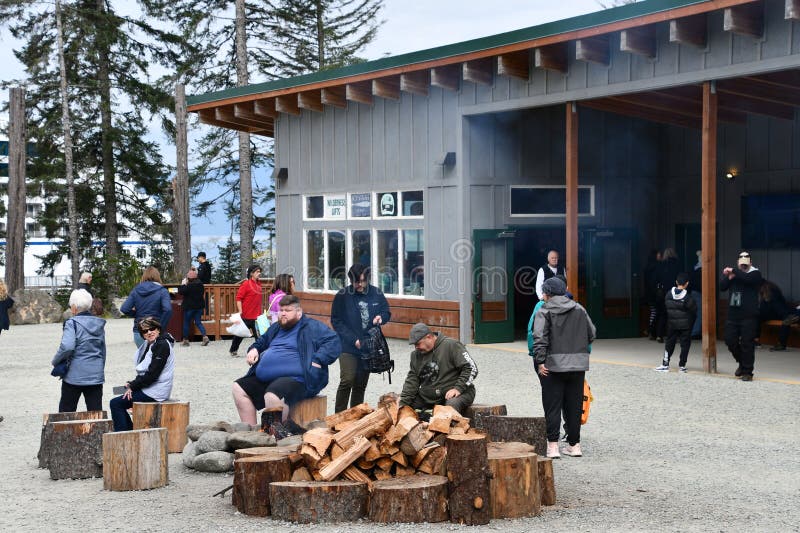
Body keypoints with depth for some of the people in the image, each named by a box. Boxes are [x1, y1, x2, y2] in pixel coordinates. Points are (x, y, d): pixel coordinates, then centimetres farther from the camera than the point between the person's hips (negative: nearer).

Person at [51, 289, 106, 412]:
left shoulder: (72, 323, -11)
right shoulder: (99, 324, 9)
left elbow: (67, 347, -23)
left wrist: (56, 361, -8)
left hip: (75, 375, -5)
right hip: (96, 375, 5)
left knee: (66, 411, 8)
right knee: (96, 410, 4)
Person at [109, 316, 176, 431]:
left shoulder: (162, 345, -17)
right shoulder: (150, 345, 14)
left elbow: (152, 374, -21)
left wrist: (133, 386, -12)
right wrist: (133, 384, 1)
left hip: (155, 392, -10)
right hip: (149, 388, 10)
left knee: (115, 403, -10)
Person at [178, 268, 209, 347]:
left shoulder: (189, 285, -20)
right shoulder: (200, 284, 3)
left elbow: (180, 291, -17)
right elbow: (203, 293, 15)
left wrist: (183, 284, -5)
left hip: (189, 307, -6)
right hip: (199, 306, 6)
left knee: (186, 323, 7)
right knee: (198, 322, 10)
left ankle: (185, 340, 12)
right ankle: (205, 336, -8)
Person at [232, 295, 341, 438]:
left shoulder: (312, 327, 1)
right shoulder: (275, 328, 24)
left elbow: (334, 343, -10)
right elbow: (261, 342, 41)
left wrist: (317, 361, -21)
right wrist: (253, 350, 17)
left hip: (295, 379, -9)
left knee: (273, 396, -37)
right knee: (239, 387, 3)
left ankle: (276, 432, -24)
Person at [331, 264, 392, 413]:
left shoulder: (376, 293, 3)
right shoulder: (343, 295, -7)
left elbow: (387, 312, 15)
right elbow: (336, 321, -5)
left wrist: (381, 317, -10)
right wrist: (353, 339, -13)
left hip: (369, 347, 4)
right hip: (348, 348, -4)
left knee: (361, 384, 11)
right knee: (347, 381, -15)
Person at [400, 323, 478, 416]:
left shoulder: (451, 345, -8)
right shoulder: (416, 354, 11)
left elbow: (471, 368, -11)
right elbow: (412, 380, 8)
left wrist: (458, 388, -21)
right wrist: (403, 403, -5)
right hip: (427, 396, 6)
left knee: (452, 406, -40)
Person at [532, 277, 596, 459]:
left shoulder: (544, 311, -4)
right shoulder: (579, 309, 11)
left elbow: (539, 338, -14)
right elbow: (592, 334, 14)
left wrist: (539, 361, -14)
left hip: (553, 365, -4)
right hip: (578, 365, 4)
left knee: (552, 406, 1)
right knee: (574, 406, 11)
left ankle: (553, 445, -3)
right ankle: (574, 444, 15)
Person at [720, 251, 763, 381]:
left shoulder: (755, 273, -1)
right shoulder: (733, 273, 12)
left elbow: (747, 278, -25)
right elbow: (722, 287, 2)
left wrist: (733, 271, -16)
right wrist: (728, 277, -14)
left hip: (748, 316, -5)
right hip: (733, 315, 5)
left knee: (747, 344, -4)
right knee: (730, 340, 6)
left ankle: (747, 372, 4)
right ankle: (742, 363, 29)